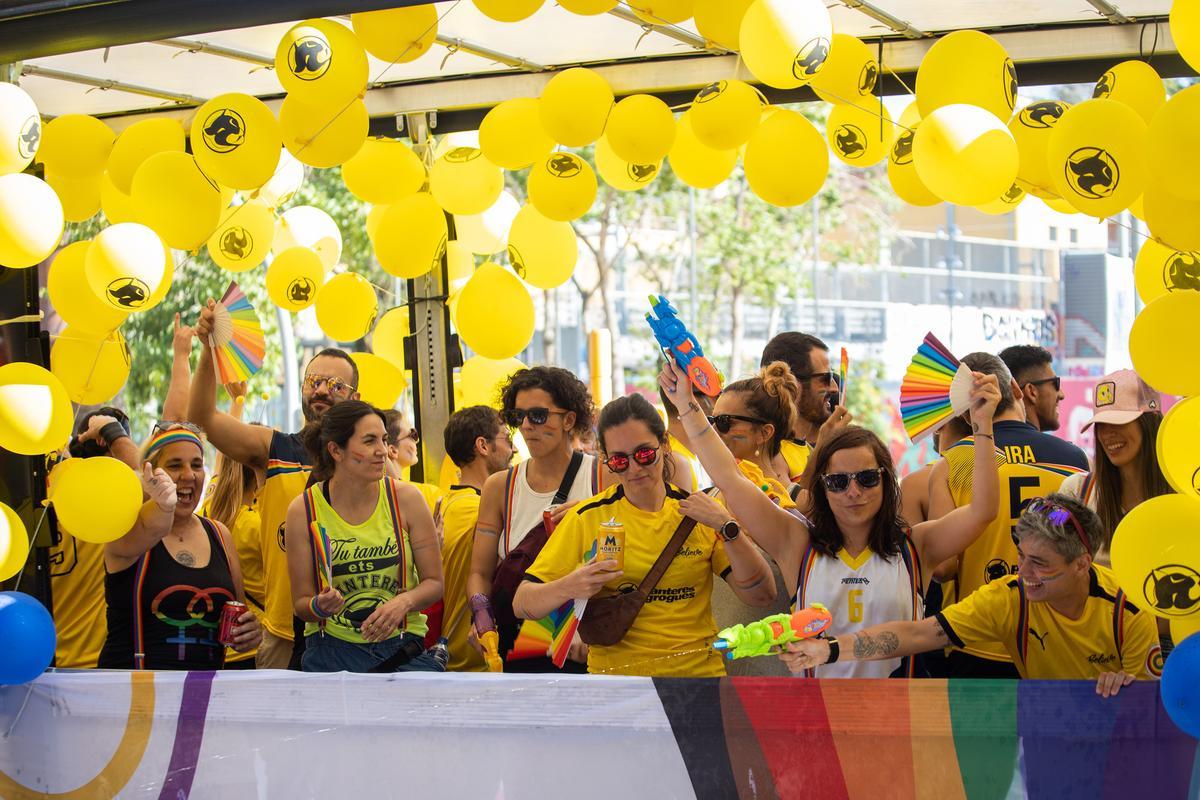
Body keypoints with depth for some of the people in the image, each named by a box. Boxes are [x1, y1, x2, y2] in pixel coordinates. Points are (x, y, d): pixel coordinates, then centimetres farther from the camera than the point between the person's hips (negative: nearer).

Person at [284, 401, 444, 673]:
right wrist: (320, 606, -20)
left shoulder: (406, 498, -3)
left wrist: (404, 602, -17)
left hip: (401, 645, 1)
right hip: (332, 648, -1)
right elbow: (300, 602, 2)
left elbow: (434, 582, 3)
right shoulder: (303, 510, -5)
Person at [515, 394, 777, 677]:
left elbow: (761, 595, -1)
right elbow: (522, 604, -2)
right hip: (613, 675, -3)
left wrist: (728, 529, -14)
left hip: (697, 674, 3)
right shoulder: (587, 518, 1)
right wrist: (569, 587, -22)